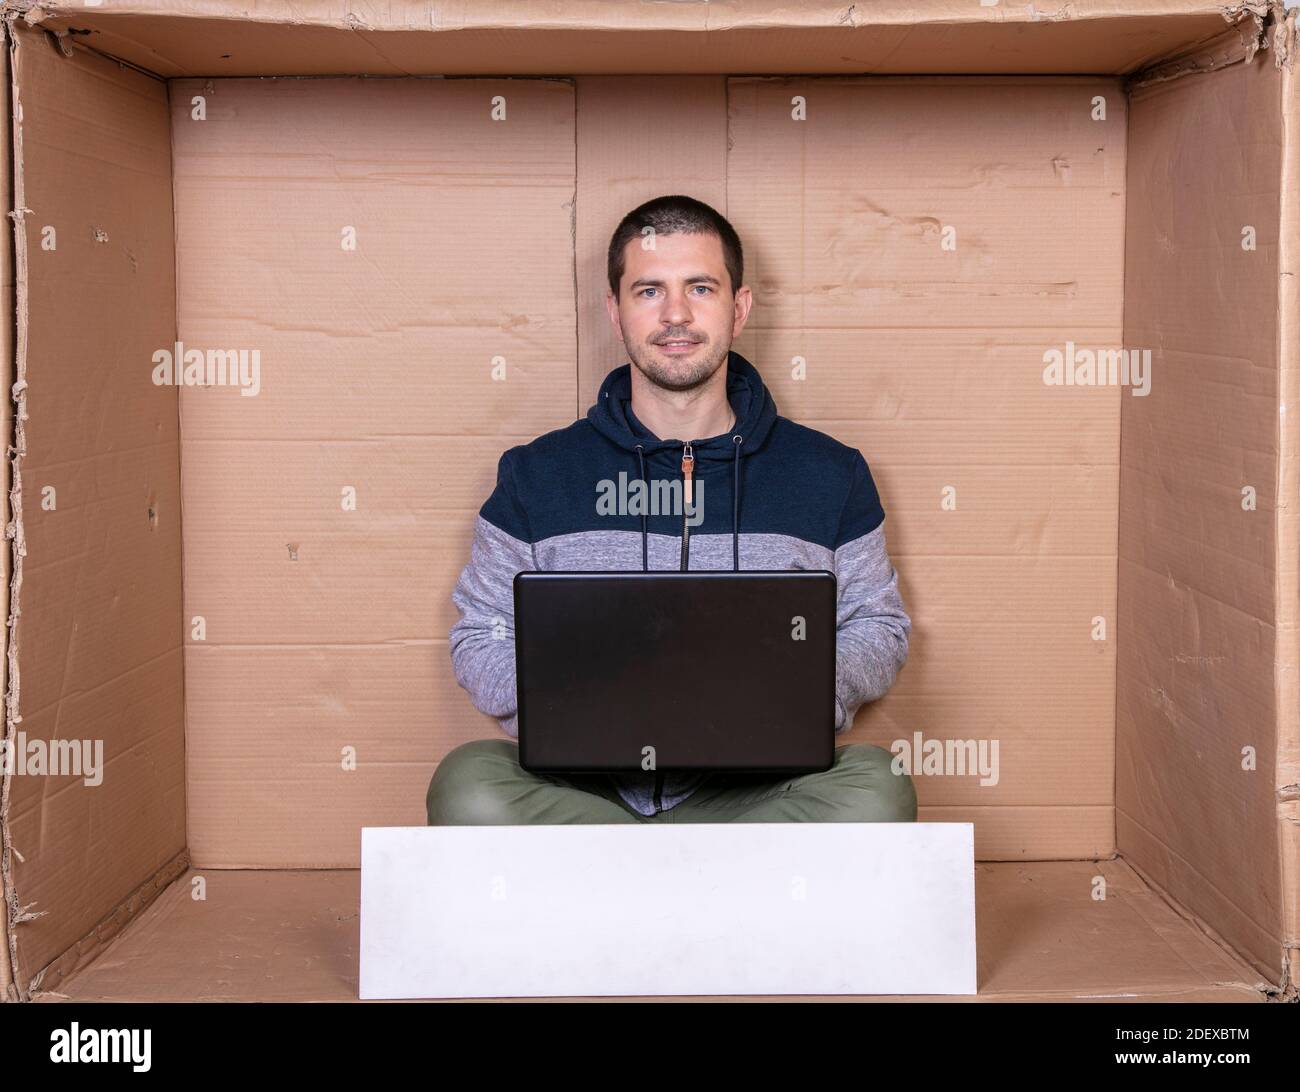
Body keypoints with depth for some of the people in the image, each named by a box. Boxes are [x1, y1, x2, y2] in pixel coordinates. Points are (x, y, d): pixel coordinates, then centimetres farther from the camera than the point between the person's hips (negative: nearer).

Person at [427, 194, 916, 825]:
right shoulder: (538, 474, 7)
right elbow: (482, 638, 10)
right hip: (582, 787, 0)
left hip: (751, 790, 0)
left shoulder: (830, 475, 8)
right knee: (469, 788, -32)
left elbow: (878, 627, 15)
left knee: (875, 789, -30)